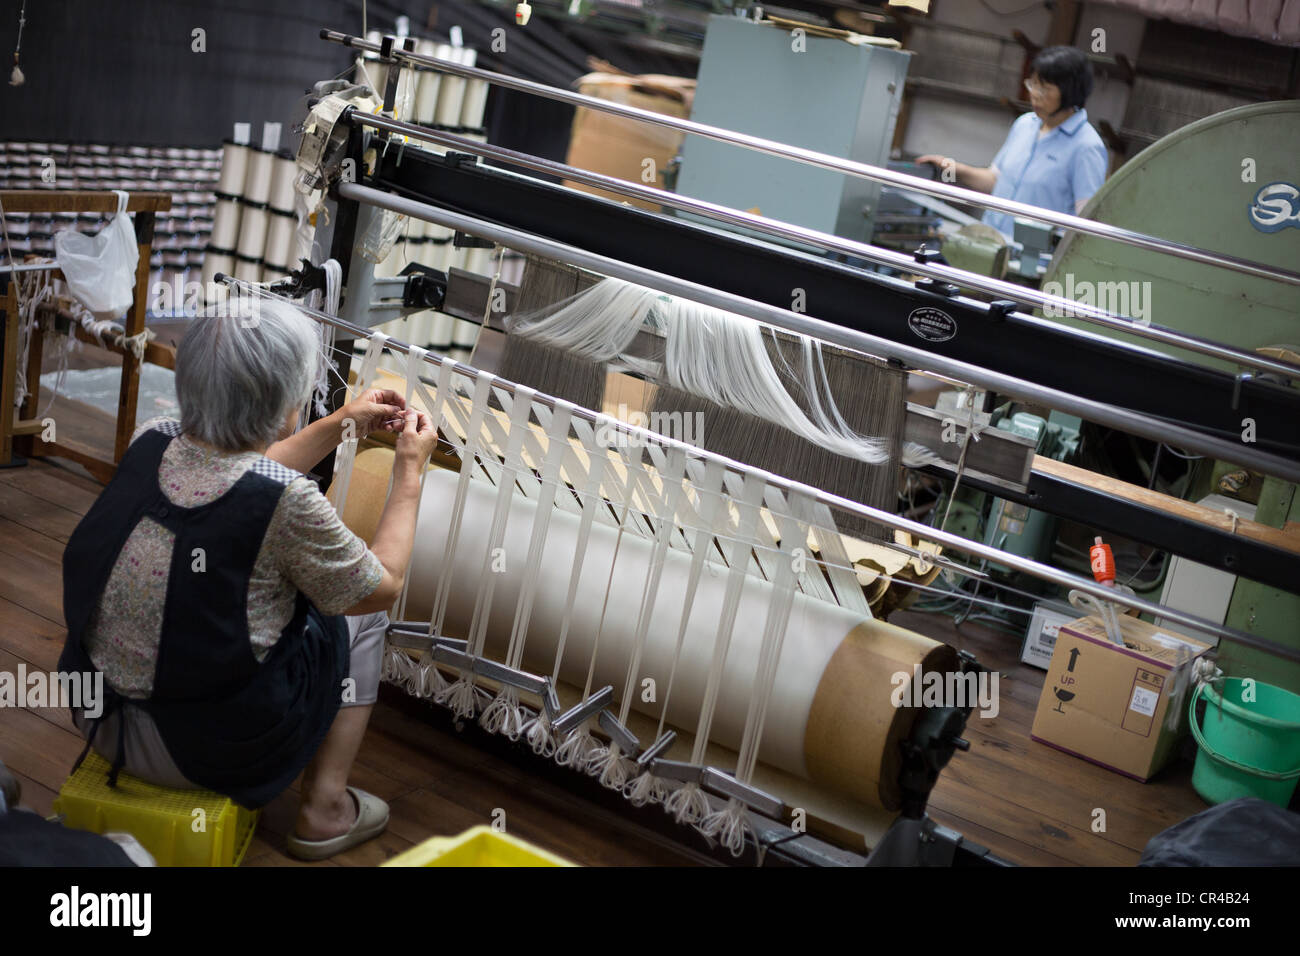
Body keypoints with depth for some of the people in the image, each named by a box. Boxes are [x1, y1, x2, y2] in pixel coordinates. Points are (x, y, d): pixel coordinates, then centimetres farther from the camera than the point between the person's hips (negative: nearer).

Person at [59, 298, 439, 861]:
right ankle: (325, 809, 22)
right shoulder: (286, 504, -27)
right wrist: (411, 470, 3)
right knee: (360, 615, 16)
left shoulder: (148, 443, -9)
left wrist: (342, 425, 19)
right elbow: (383, 585, -7)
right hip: (208, 751, -6)